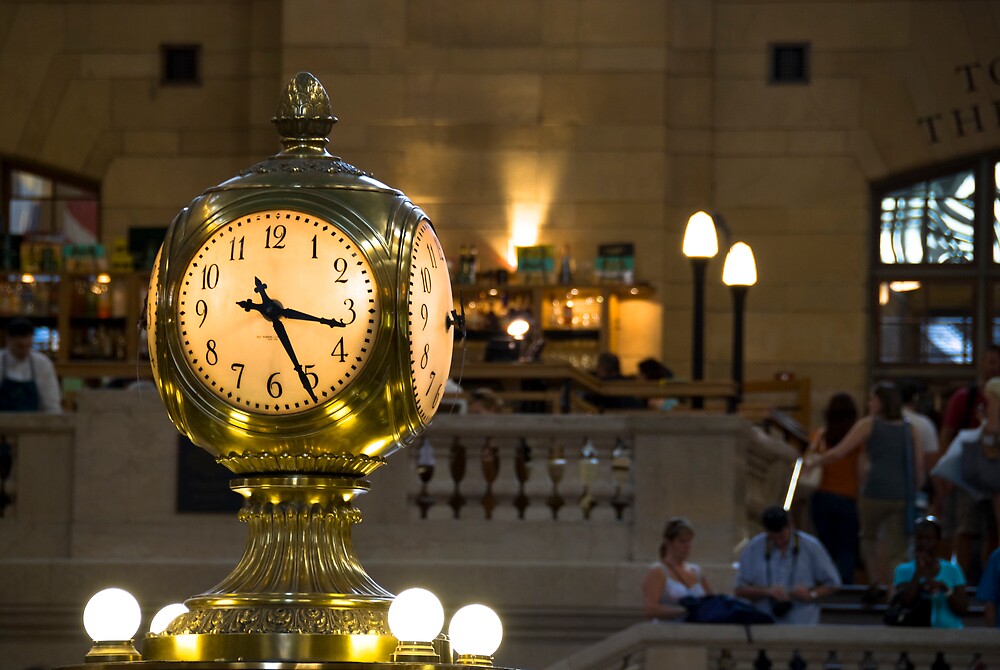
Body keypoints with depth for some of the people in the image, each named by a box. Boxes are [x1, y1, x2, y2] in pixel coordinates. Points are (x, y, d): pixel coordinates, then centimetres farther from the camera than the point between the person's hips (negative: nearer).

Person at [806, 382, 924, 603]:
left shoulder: (868, 425, 5)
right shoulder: (910, 430, 13)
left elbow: (838, 453, 2)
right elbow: (919, 467, 9)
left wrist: (813, 462, 16)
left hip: (875, 493, -2)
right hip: (902, 497, 2)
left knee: (869, 538, 21)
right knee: (895, 549, 5)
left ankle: (875, 581, 2)